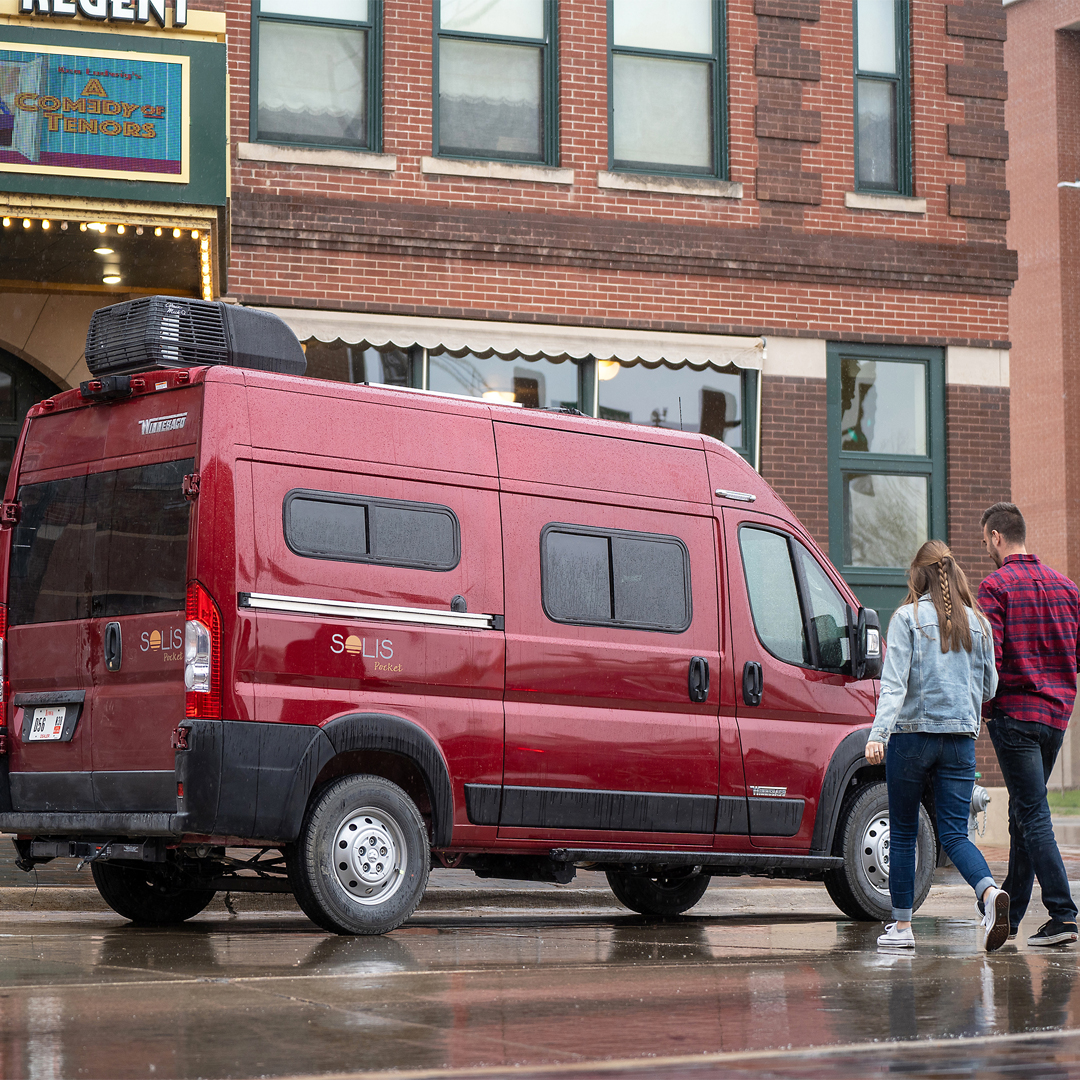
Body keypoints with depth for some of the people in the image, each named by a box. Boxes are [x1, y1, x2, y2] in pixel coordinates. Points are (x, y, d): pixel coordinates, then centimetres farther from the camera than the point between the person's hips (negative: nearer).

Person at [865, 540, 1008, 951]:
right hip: (961, 737, 3)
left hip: (911, 735, -3)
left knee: (902, 833, 10)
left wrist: (878, 733, -20)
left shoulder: (907, 617, -4)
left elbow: (894, 682, -14)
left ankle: (901, 925, 14)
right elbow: (988, 687, 14)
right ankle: (990, 892, -26)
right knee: (954, 833, 1)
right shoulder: (977, 623, 7)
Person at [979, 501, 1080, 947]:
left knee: (1033, 814, -8)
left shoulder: (996, 586, -8)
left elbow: (989, 657, -16)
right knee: (1024, 811, 15)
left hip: (1014, 710, -7)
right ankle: (1009, 914, 22)